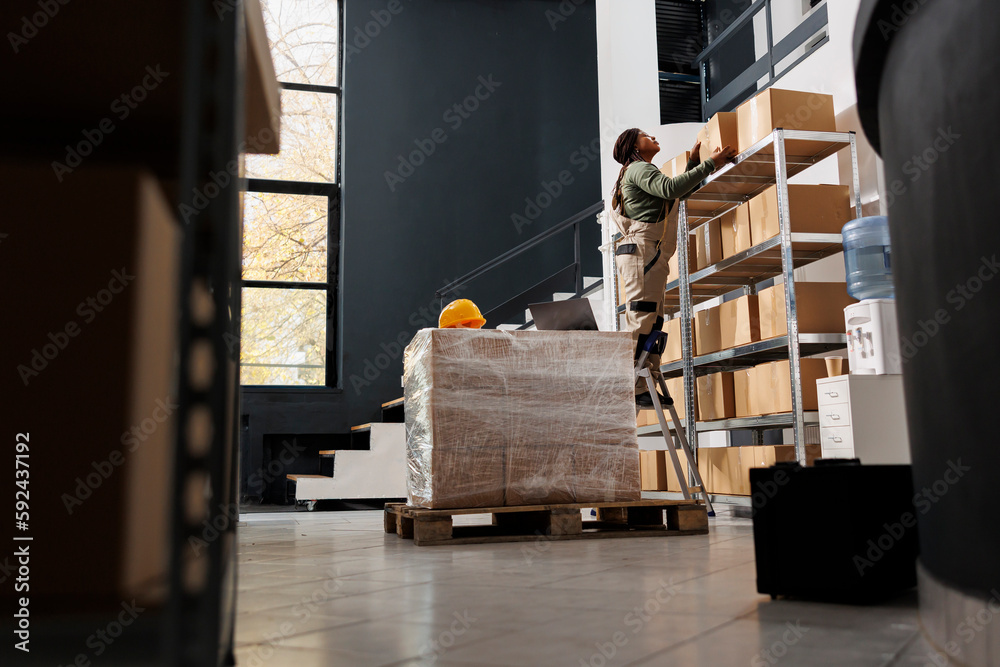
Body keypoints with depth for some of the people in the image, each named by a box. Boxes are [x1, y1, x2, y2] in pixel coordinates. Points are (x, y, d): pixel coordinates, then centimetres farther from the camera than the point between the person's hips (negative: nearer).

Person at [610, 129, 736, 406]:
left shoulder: (644, 172, 32)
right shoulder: (639, 169, 0)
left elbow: (681, 192, 34)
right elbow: (671, 188, -18)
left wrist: (693, 162, 28)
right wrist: (709, 164, -14)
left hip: (652, 255, 10)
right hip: (642, 249, -10)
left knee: (652, 321, 3)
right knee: (641, 319, -17)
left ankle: (645, 388, 0)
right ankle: (633, 388, -20)